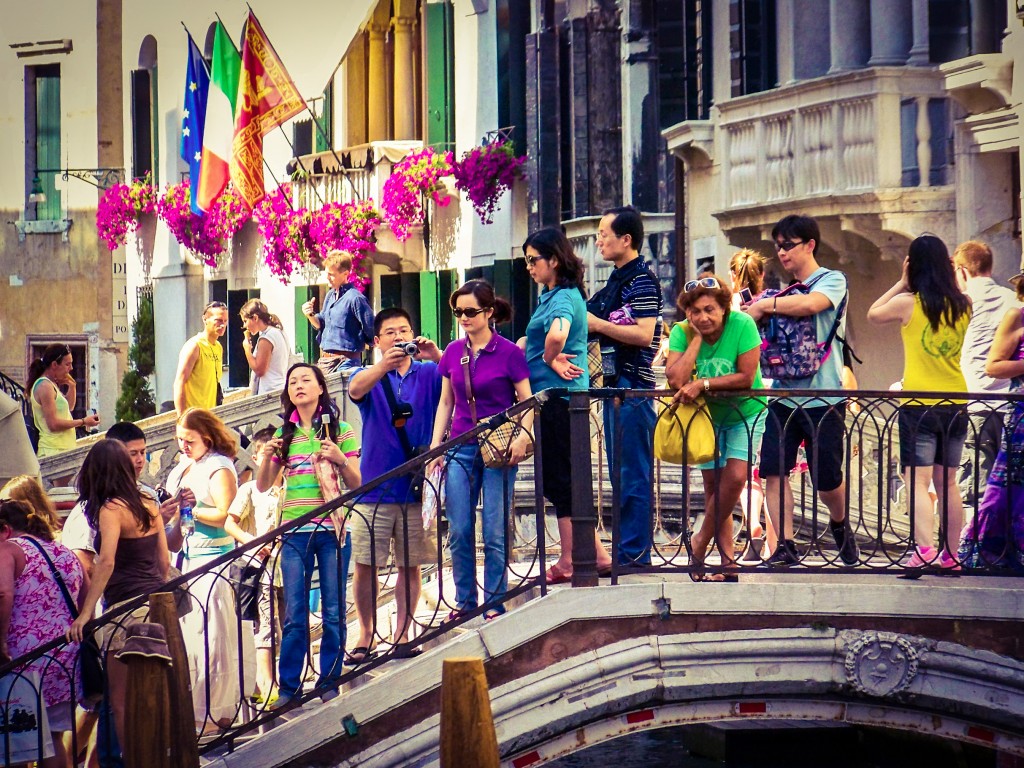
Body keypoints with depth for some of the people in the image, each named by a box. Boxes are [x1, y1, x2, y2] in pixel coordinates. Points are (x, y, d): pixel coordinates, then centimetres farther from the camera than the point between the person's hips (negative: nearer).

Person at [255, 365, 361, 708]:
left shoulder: (340, 431, 5)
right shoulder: (284, 434, 12)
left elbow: (356, 483, 3)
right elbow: (262, 486, 11)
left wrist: (340, 459, -15)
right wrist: (267, 457, -7)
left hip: (332, 529, -2)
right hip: (295, 532, 2)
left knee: (333, 612, -1)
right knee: (294, 615, 0)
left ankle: (329, 681, 8)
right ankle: (289, 686, 5)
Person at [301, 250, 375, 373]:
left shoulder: (355, 298, -14)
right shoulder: (330, 295, 14)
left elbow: (371, 330, -13)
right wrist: (311, 315, 4)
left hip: (345, 363, -9)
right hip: (325, 360, 9)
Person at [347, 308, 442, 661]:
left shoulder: (428, 374, 7)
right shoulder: (369, 376, 6)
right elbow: (356, 389, -18)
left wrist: (438, 357, -30)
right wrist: (384, 365, -37)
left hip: (416, 486, 1)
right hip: (374, 487, -1)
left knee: (410, 564, 4)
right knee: (365, 565, -1)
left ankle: (402, 635, 13)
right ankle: (365, 638, 9)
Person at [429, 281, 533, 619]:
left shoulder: (509, 353, -5)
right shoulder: (453, 353, 8)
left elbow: (528, 403, -3)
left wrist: (522, 437, -18)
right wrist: (435, 445, 8)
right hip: (460, 449, 4)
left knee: (495, 533, -2)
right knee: (459, 531, 2)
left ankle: (494, 604, 6)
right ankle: (464, 601, 14)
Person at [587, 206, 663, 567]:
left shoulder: (641, 280, -12)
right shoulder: (616, 280, 17)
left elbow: (643, 334, -22)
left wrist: (598, 324, -15)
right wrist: (585, 321, 10)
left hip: (633, 389, -10)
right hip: (614, 385, 10)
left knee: (633, 476, -7)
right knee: (620, 475, 13)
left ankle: (635, 554, -5)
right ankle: (625, 553, 18)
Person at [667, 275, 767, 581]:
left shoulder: (742, 325, -21)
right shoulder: (681, 333, -15)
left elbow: (747, 377, -25)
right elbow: (676, 380, -29)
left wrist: (702, 384, -30)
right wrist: (697, 338, -28)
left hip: (745, 413, -2)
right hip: (707, 416, 3)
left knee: (735, 476, -17)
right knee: (714, 485, 0)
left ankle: (701, 541, 0)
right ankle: (727, 559, 8)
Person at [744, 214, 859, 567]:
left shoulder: (833, 280, -3)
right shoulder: (785, 291, 16)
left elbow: (810, 304, -24)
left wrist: (765, 305, -11)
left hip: (823, 396, -6)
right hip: (784, 394, 6)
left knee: (827, 478, 2)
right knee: (773, 470, -8)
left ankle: (839, 524, 31)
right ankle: (785, 546, -4)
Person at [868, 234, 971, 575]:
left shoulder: (908, 303, -9)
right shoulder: (963, 305, 2)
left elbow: (873, 314, 9)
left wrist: (902, 283, 13)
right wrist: (951, 281, 17)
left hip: (919, 404, -5)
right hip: (955, 404, 5)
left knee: (917, 481, -9)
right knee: (947, 482, 15)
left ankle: (925, 550, -26)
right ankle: (950, 555, 19)